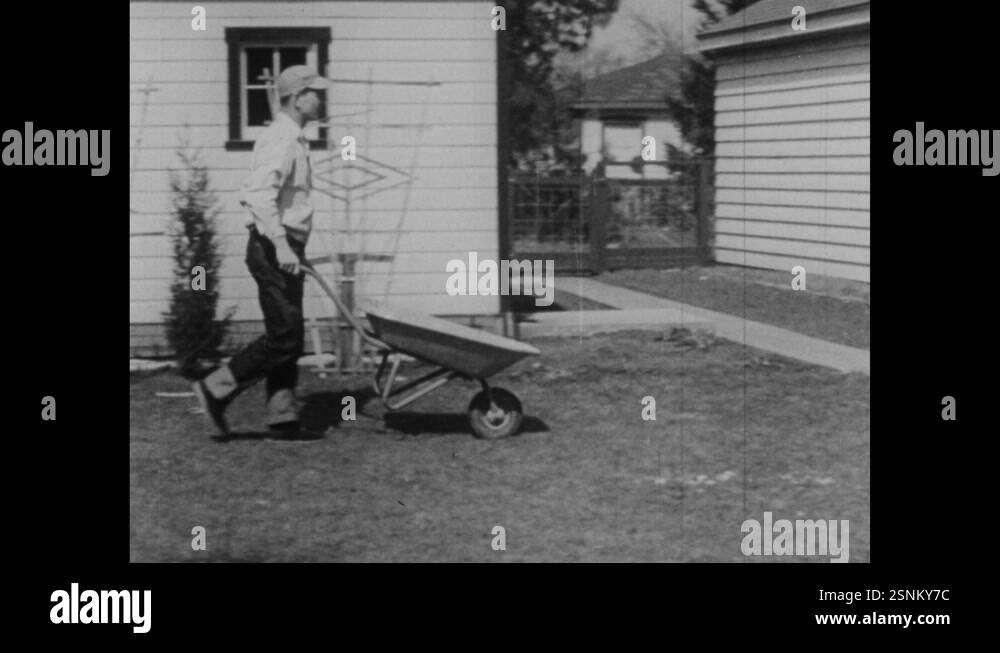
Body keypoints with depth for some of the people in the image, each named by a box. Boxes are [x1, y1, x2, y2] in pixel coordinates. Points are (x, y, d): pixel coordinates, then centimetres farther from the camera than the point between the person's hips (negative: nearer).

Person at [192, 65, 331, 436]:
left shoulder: (293, 140, 18)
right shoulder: (280, 141, -14)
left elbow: (252, 193, 24)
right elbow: (260, 194, -26)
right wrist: (281, 244, -32)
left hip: (284, 251, 10)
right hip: (274, 250, -10)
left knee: (288, 337, 9)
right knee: (285, 338, -11)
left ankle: (282, 416, 11)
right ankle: (217, 390, -6)